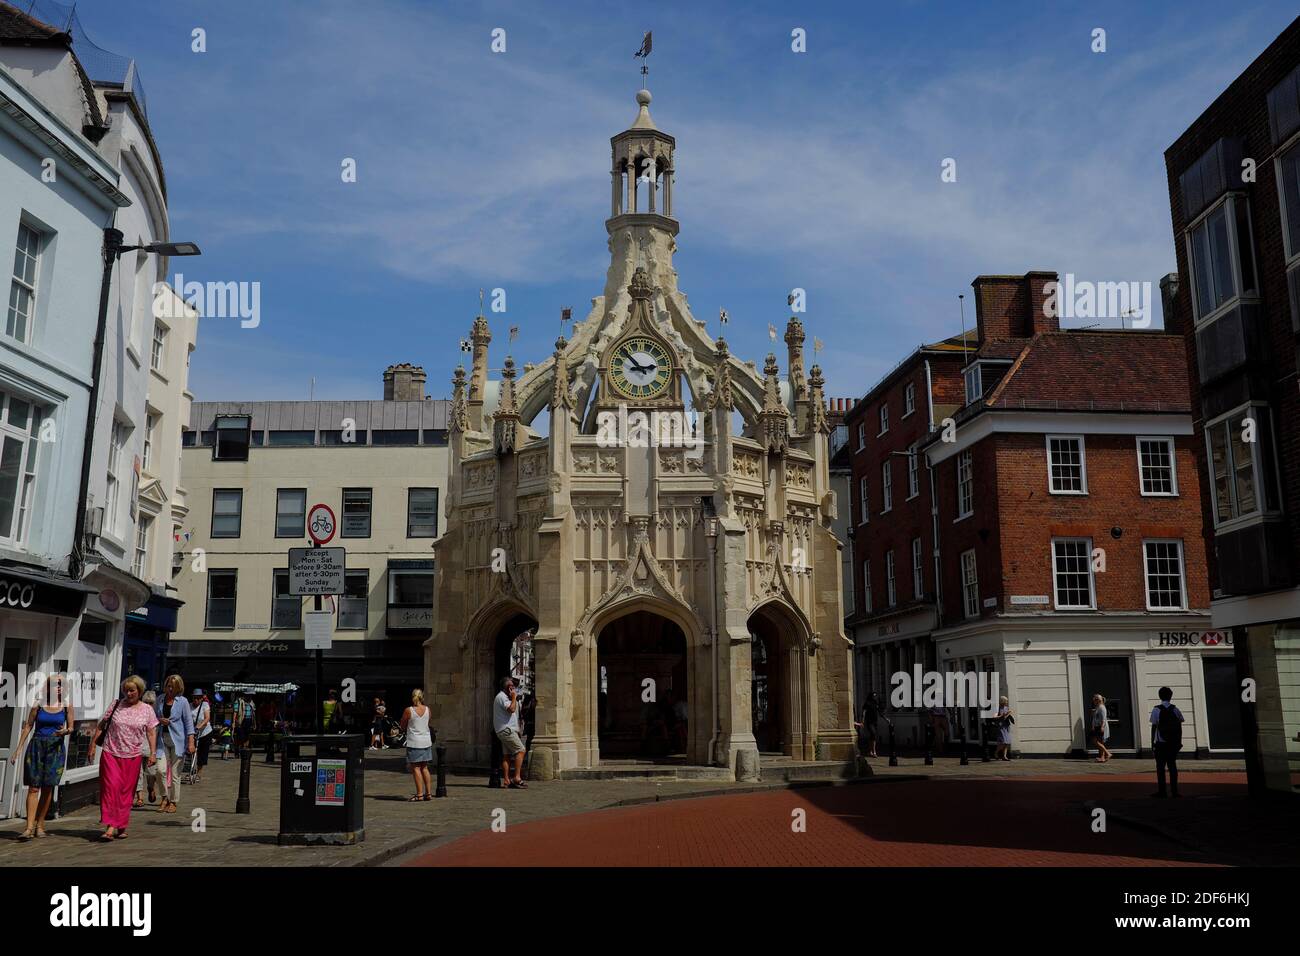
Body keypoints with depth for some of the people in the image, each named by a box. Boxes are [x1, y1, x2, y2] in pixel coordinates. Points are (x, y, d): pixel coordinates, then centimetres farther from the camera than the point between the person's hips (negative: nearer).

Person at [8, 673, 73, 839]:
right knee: (33, 787, -5)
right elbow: (28, 726, 6)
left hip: (55, 748, 1)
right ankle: (30, 827, -9)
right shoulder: (38, 705, 1)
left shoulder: (66, 705, 3)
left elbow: (70, 727, 7)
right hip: (37, 746, -1)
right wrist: (18, 748, 4)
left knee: (47, 788, 3)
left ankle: (40, 825, 13)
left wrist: (66, 731, -17)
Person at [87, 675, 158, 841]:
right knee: (111, 787, -12)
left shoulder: (147, 710, 4)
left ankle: (121, 827, 17)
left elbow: (151, 733, 4)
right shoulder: (116, 704, 5)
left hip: (132, 757, 0)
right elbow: (102, 725, 10)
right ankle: (110, 827, -14)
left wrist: (153, 753, -6)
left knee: (126, 791, 5)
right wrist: (92, 745, 6)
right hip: (110, 754, 0)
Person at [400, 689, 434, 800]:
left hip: (414, 742, -5)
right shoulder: (427, 709, 3)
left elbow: (403, 727, 0)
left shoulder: (408, 710, -10)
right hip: (426, 741, 5)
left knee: (415, 768, 0)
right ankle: (429, 793, 15)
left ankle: (420, 794, -2)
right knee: (424, 767, 14)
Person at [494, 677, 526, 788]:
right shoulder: (501, 697, -10)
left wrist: (514, 699, 14)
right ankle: (517, 777, -19)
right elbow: (511, 709, -22)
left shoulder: (503, 697, 23)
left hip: (506, 730, 11)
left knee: (506, 755, 6)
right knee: (520, 750, -14)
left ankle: (506, 780, 4)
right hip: (506, 730, -11)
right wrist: (514, 698, -12)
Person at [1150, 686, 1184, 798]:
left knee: (1160, 766, 3)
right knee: (1172, 765, 9)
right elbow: (1179, 727, 4)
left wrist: (1152, 742, 0)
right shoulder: (1175, 710, 2)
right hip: (1173, 742, 3)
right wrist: (1179, 741, 12)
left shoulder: (1156, 710, -7)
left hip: (1160, 743, -3)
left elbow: (1154, 727, -6)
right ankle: (1174, 791, 8)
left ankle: (1162, 791, 2)